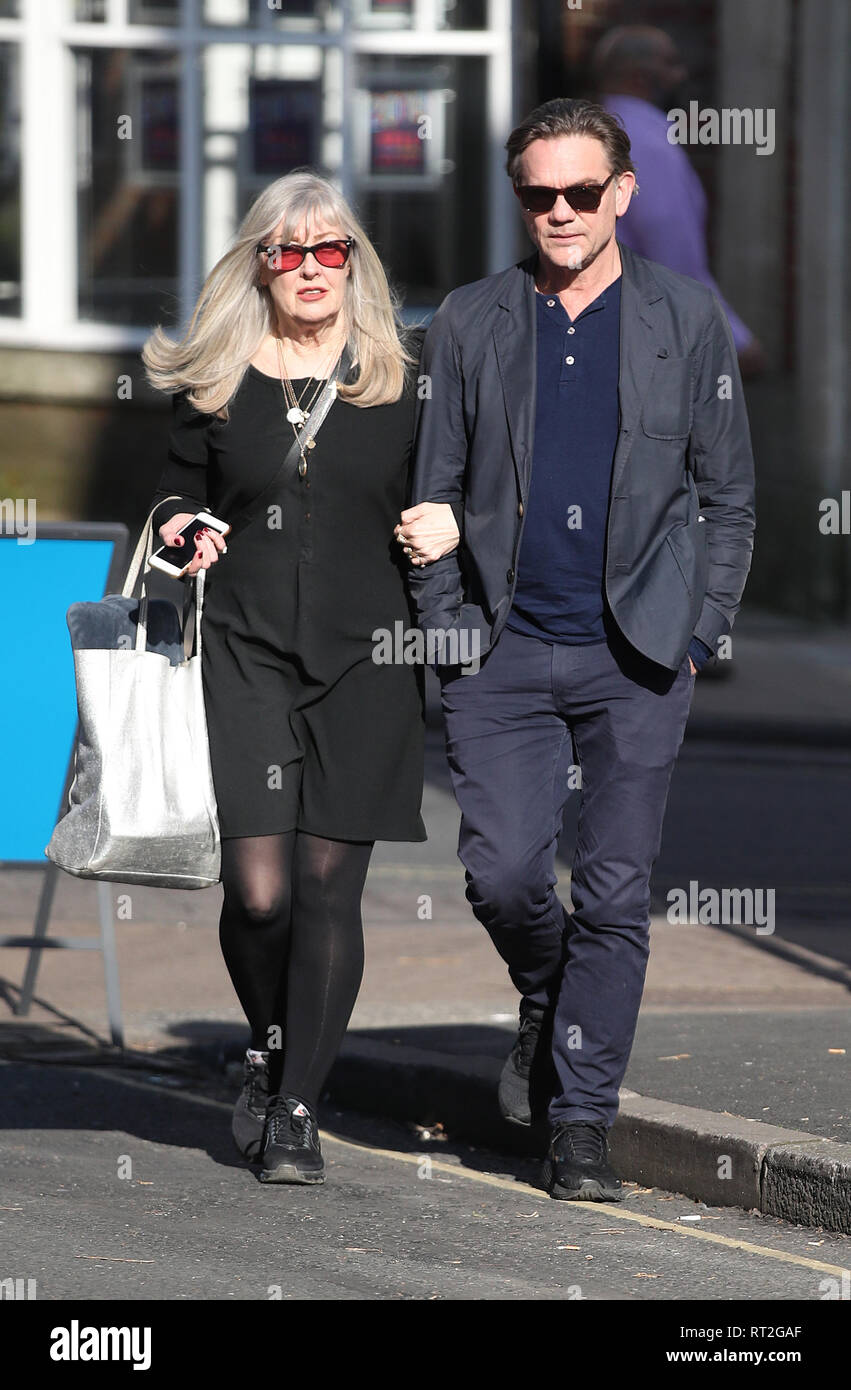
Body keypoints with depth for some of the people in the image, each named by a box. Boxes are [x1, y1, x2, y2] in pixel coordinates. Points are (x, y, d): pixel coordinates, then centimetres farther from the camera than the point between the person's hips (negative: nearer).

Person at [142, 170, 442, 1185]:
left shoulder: (404, 375, 6)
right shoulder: (214, 382, 7)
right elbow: (180, 493, 18)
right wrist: (183, 534, -4)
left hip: (366, 660, 0)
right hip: (246, 654, 0)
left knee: (327, 886, -3)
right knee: (258, 889, -7)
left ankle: (296, 1107, 7)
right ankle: (269, 1051, 23)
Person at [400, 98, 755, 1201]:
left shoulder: (687, 320, 5)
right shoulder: (469, 324, 6)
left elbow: (726, 498, 8)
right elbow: (434, 490, 9)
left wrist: (695, 636, 1)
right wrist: (447, 633, 1)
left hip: (636, 658, -1)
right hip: (502, 650, 1)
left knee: (615, 893, -1)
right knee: (502, 874, -8)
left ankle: (582, 1121, 7)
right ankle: (546, 1003, 25)